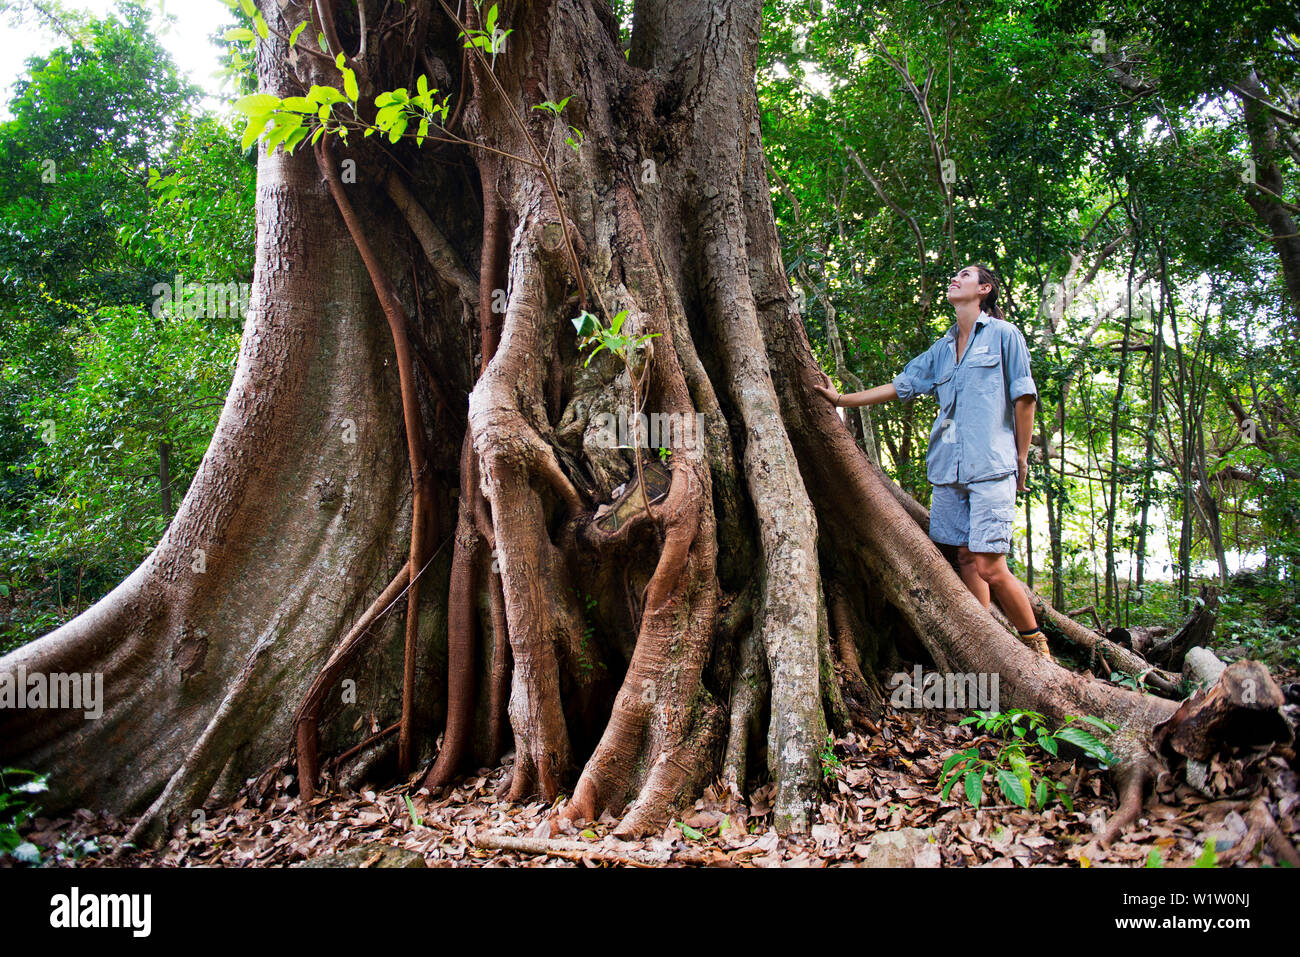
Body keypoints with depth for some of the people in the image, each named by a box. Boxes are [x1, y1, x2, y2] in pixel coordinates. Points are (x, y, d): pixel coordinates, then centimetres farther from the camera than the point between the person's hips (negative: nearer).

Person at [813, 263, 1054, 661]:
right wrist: (840, 398, 19)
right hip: (948, 467, 6)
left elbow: (1024, 397, 3)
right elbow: (899, 386, 22)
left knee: (990, 566, -11)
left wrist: (1021, 458, 1)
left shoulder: (1003, 335, 5)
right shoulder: (942, 349, 21)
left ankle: (1035, 642, 8)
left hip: (992, 465, -6)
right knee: (966, 558, 3)